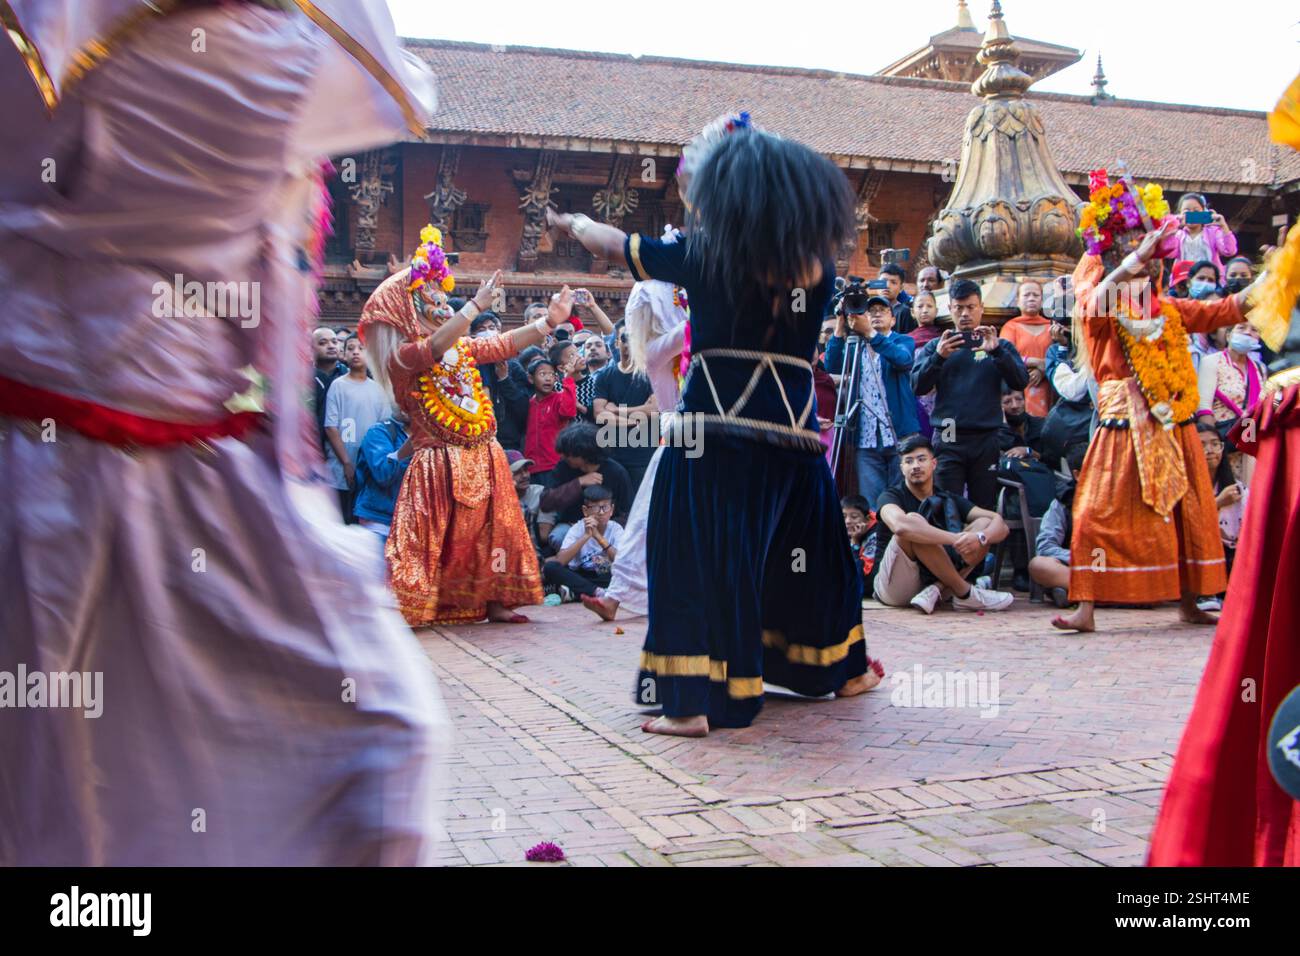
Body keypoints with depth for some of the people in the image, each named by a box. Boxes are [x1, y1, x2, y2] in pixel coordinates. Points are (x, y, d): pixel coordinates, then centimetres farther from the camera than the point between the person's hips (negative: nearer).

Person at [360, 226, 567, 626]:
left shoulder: (461, 347, 13)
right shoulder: (402, 357, -11)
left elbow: (504, 345, 12)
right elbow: (435, 347, -30)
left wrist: (549, 321, 5)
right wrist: (476, 306, -36)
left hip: (483, 458, 7)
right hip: (439, 462, -7)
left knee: (490, 530, 10)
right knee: (431, 538, -9)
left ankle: (493, 602, 18)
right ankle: (402, 610, -5)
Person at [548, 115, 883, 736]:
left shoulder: (703, 257, -5)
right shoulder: (818, 266, 4)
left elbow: (614, 245, 8)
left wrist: (569, 223, 28)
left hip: (715, 430, -4)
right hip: (794, 430, 4)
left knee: (700, 557, -1)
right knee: (808, 550, 20)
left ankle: (694, 702, -5)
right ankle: (847, 669, 35)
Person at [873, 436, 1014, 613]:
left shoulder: (948, 500, 11)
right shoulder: (891, 497, -5)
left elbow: (999, 524, -1)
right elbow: (900, 526, -31)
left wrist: (980, 538, -25)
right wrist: (955, 539, -34)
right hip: (894, 588, -5)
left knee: (984, 523, -6)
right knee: (914, 521, -29)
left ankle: (936, 591, -25)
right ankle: (965, 594, -23)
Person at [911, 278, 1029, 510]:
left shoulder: (1000, 346, 11)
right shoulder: (935, 346, 11)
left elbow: (1021, 381, -3)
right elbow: (917, 386, -1)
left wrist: (997, 351, -18)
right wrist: (938, 357, -18)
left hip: (986, 439, 1)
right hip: (948, 439, 0)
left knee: (985, 508, 4)